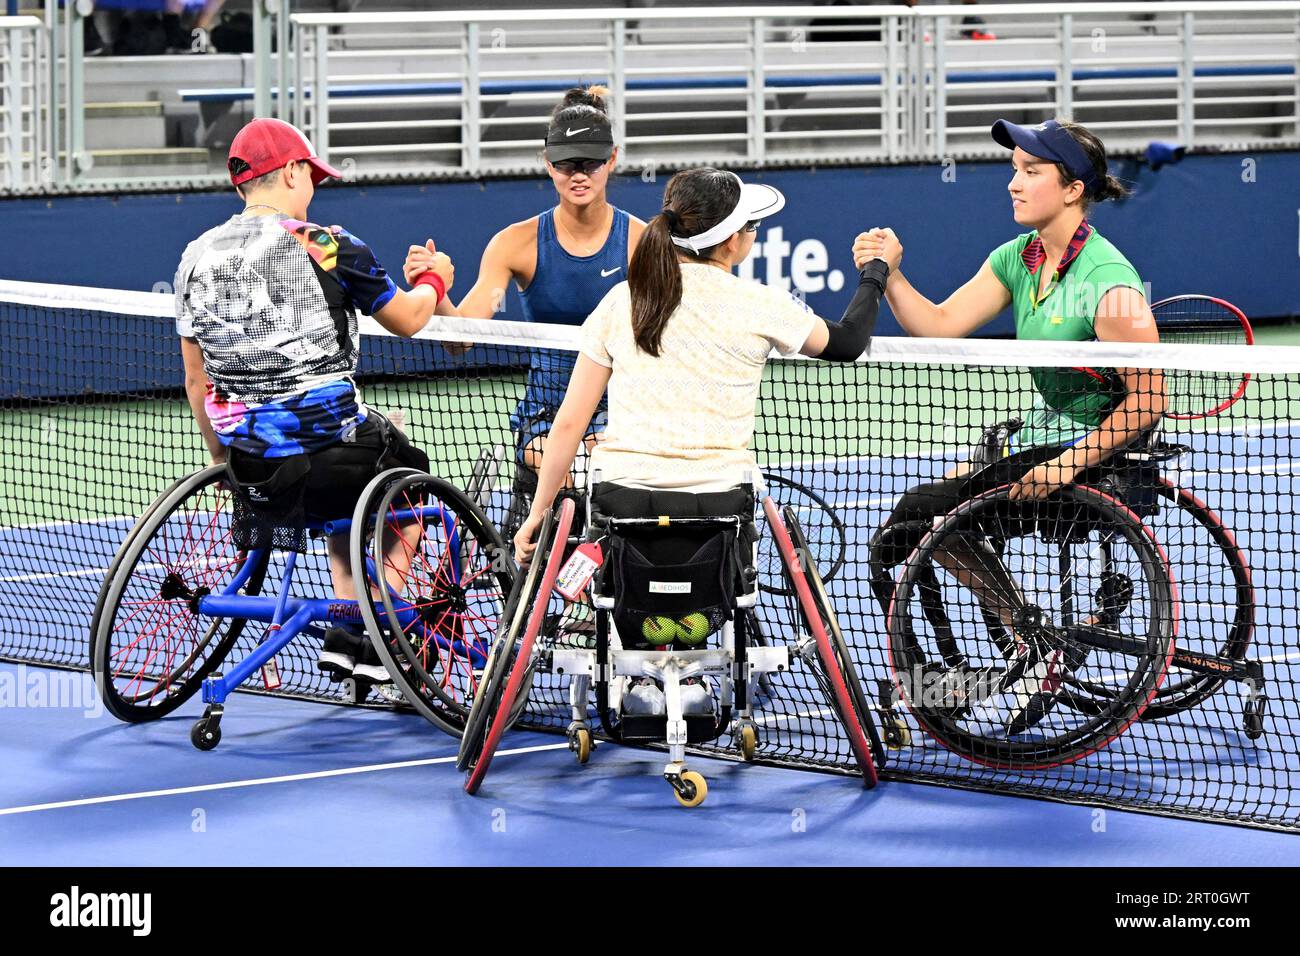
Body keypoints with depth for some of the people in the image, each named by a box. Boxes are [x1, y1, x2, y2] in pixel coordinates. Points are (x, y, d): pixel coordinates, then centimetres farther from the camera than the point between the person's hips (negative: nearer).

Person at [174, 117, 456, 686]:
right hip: (328, 454, -5)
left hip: (249, 464, 5)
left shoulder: (196, 256, 6)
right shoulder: (326, 246, -9)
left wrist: (222, 458, 26)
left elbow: (196, 377, 13)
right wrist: (435, 282, 27)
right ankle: (370, 642, 17)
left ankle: (344, 634, 25)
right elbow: (407, 320, 5)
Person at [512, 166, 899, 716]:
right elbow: (847, 343, 16)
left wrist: (538, 513, 12)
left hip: (621, 503, 2)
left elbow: (569, 422, 4)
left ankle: (641, 673, 11)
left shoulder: (620, 301, 4)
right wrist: (874, 274, 34)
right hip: (715, 506, -2)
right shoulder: (757, 306, -3)